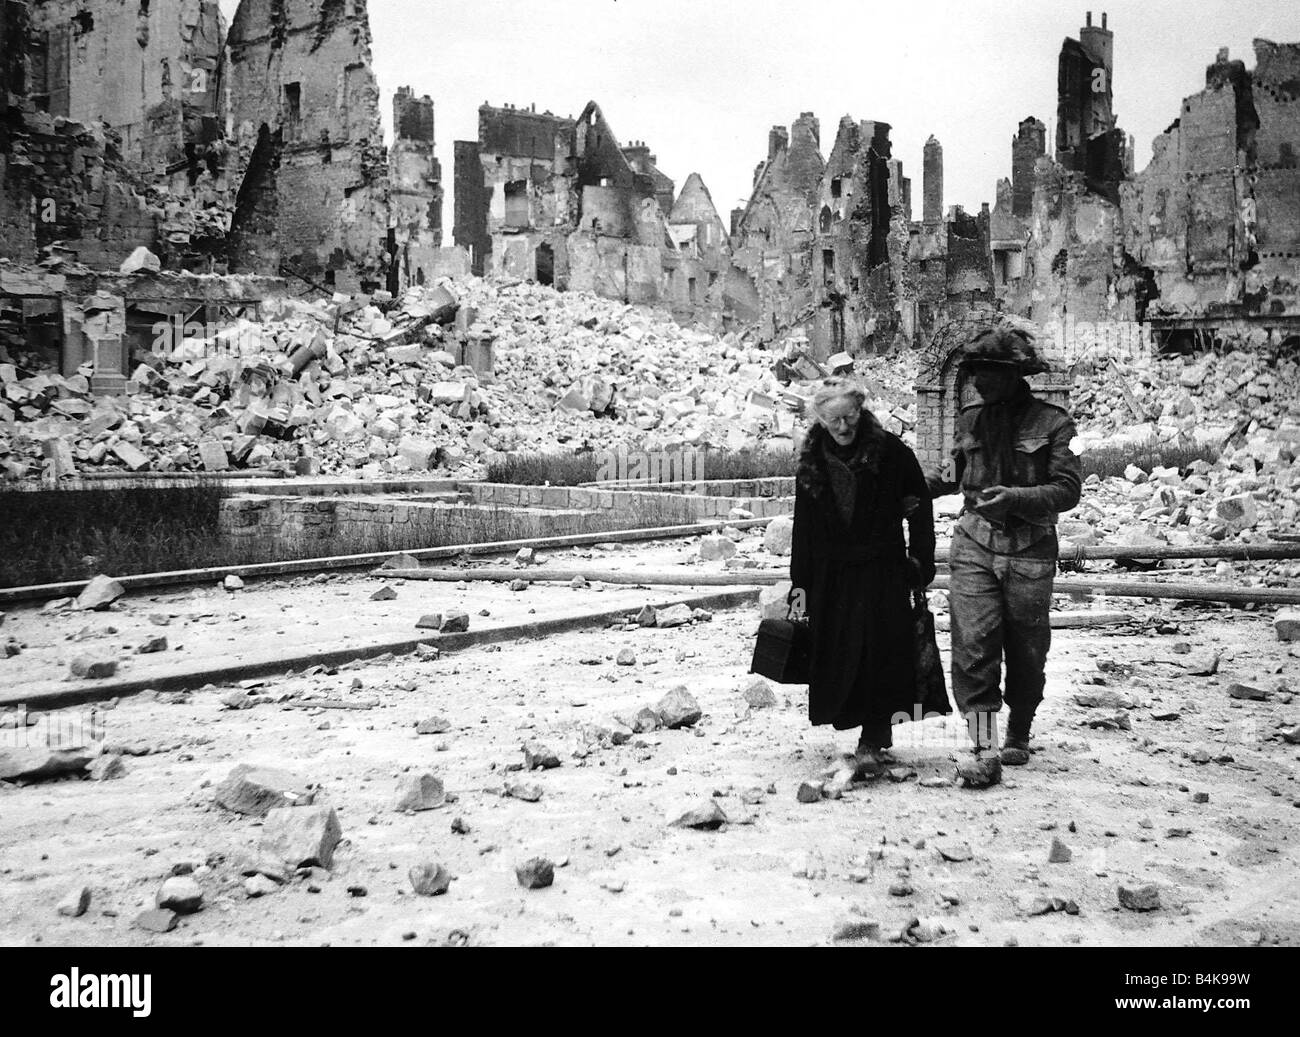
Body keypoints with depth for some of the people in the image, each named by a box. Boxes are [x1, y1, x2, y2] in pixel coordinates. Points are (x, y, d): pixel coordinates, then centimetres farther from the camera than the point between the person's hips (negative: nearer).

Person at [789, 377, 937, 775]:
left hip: (883, 569, -3)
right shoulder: (812, 462, 5)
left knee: (880, 652, -10)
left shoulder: (890, 451, -4)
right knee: (839, 655, 5)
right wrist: (800, 581, 4)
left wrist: (921, 559, -2)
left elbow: (919, 504, 2)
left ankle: (871, 741, -7)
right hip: (832, 573, 3)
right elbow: (803, 525, 7)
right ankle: (877, 730, 23)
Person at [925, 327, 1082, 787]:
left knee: (1026, 652, 10)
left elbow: (1067, 489, -10)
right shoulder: (970, 420, 9)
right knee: (972, 647, -11)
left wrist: (1014, 497, -22)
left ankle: (1018, 737, 30)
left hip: (1029, 549, -2)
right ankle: (985, 750, -11)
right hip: (975, 544, 2)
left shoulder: (1052, 423, -3)